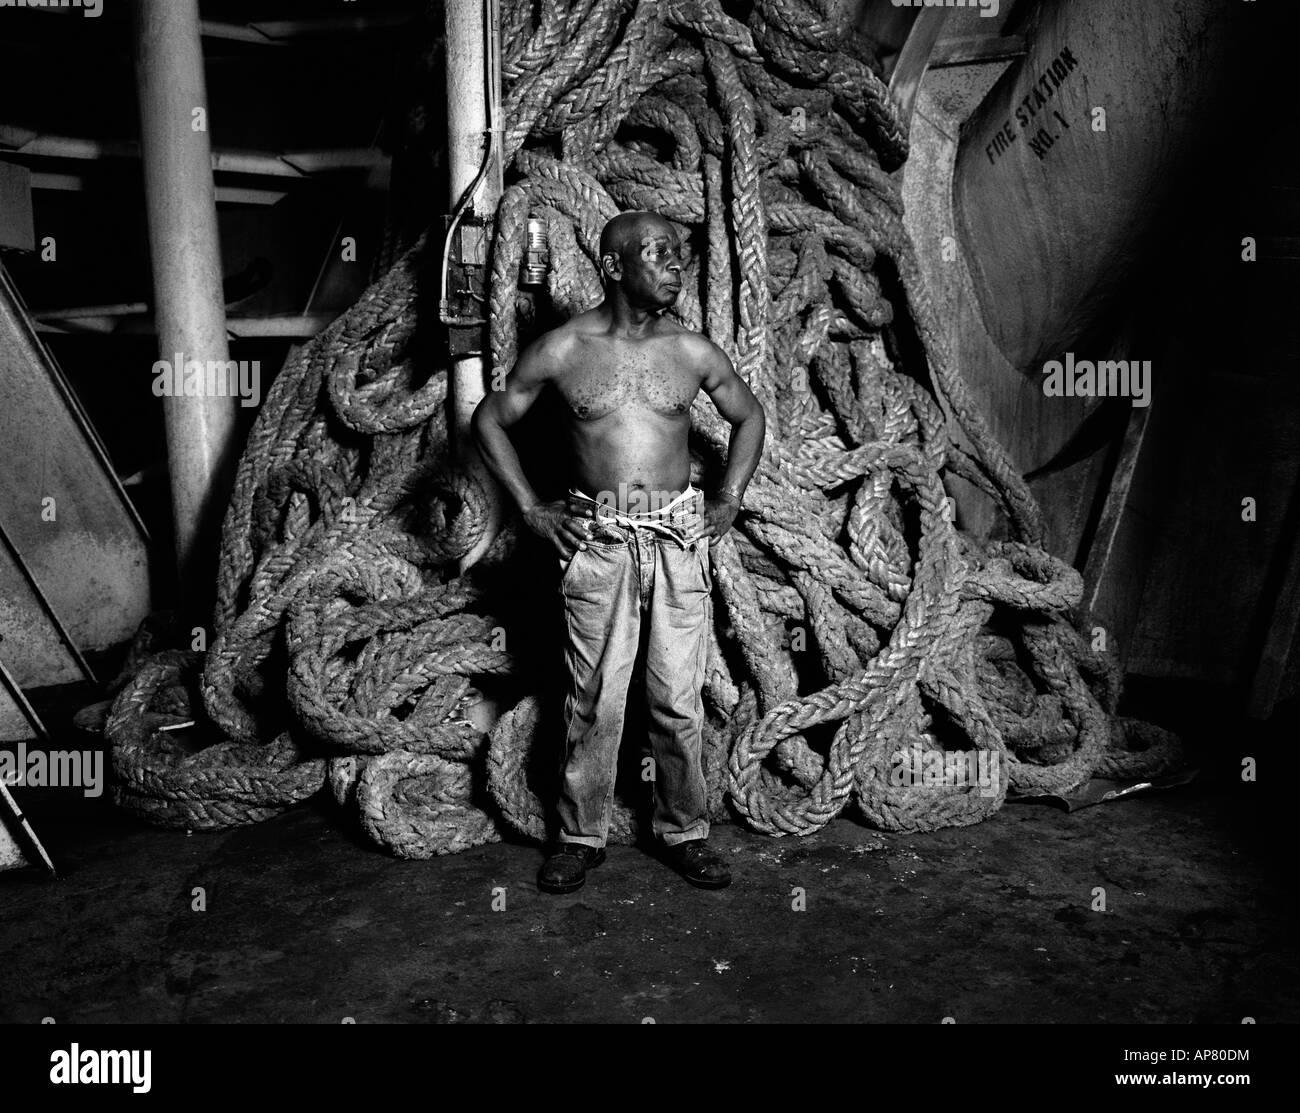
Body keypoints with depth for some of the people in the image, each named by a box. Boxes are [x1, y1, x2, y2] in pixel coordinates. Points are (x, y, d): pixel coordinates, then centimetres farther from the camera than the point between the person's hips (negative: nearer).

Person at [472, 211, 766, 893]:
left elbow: (749, 416, 21)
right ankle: (582, 836, 19)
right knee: (594, 697, 3)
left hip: (679, 537, 2)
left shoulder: (693, 352, 5)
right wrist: (531, 509, 3)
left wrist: (728, 501, 12)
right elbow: (489, 419, 10)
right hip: (595, 541, -1)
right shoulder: (561, 350, 0)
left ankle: (684, 832, 20)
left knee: (679, 698, 4)